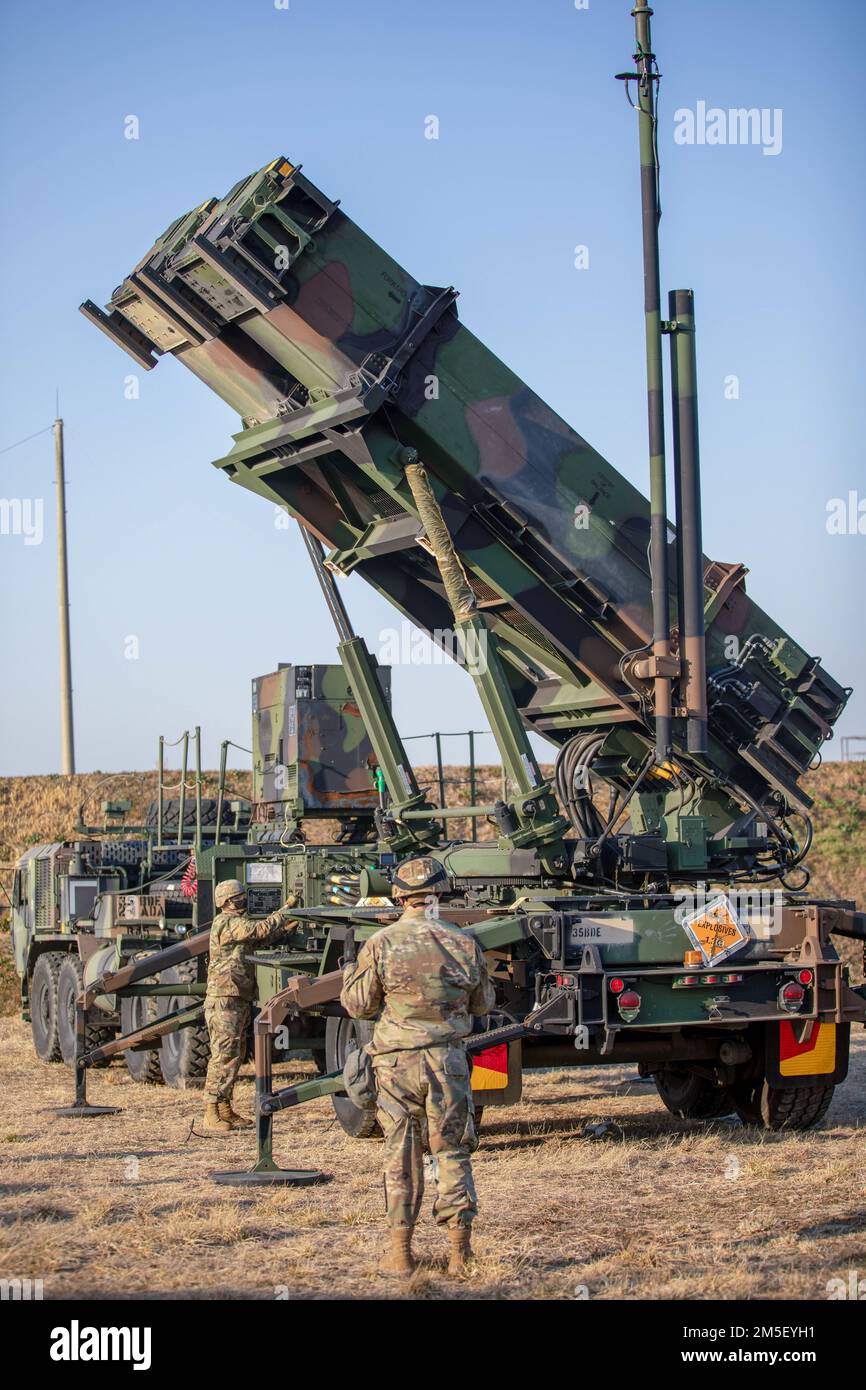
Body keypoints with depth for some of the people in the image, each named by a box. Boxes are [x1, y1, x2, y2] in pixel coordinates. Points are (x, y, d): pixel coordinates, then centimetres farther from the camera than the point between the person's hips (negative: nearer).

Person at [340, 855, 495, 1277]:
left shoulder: (380, 945, -6)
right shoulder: (464, 944, -1)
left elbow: (358, 1005, 2)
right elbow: (483, 1003, 11)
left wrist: (349, 973, 21)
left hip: (396, 1060, -1)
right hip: (448, 1060, 1)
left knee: (401, 1155, 7)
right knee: (452, 1152, 8)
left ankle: (400, 1252, 9)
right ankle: (460, 1253, 7)